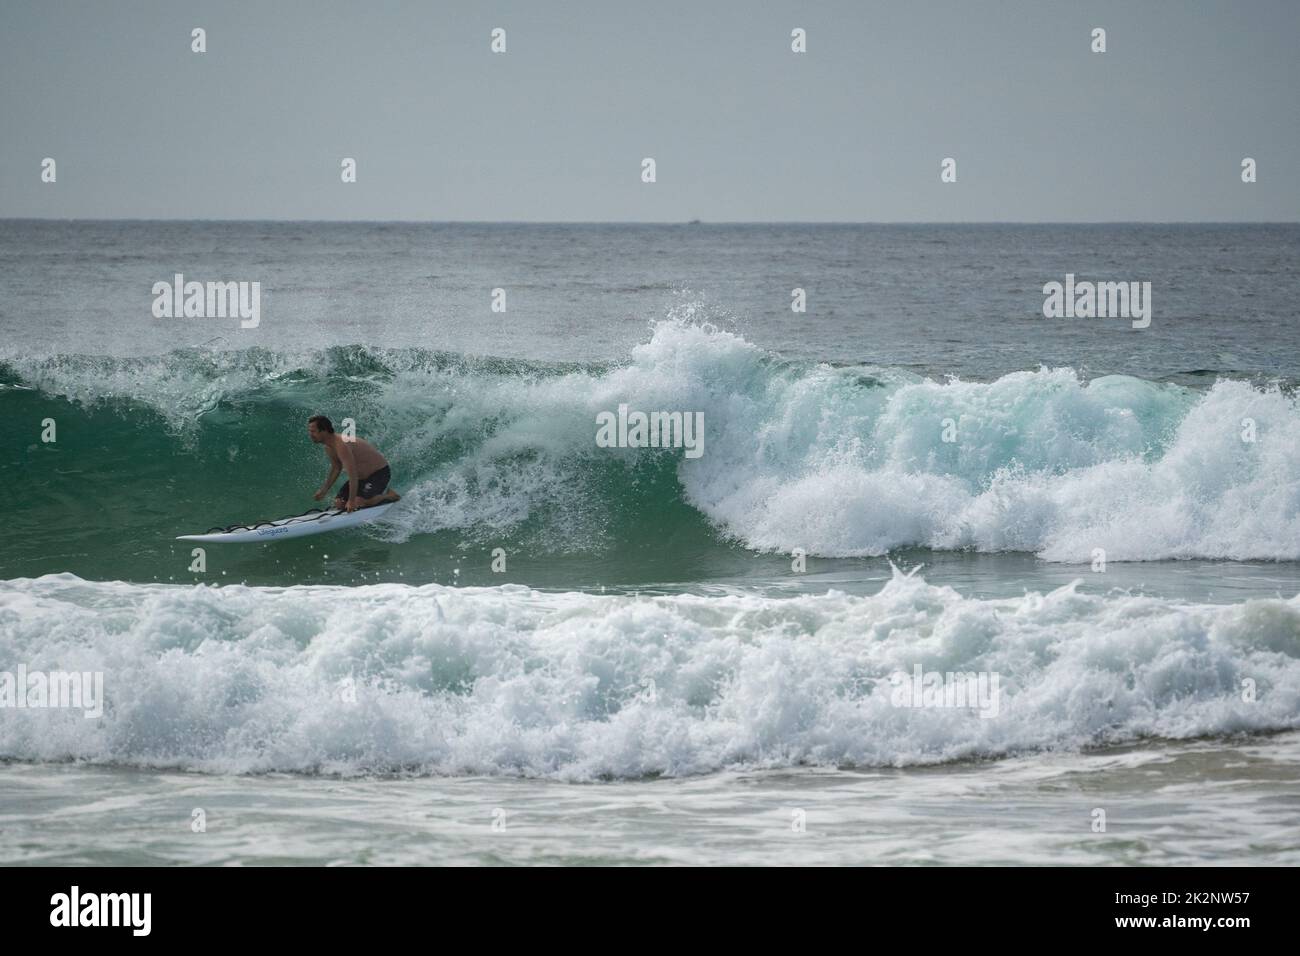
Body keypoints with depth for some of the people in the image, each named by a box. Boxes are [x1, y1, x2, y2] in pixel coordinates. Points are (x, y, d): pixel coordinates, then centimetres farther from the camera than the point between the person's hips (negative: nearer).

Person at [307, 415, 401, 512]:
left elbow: (352, 475, -35)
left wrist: (352, 501, -34)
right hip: (362, 475, 9)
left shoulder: (341, 445, -33)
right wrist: (324, 490, 11)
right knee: (339, 504, 0)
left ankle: (389, 495, -1)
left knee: (358, 503, -27)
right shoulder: (329, 448, -3)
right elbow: (336, 468, 16)